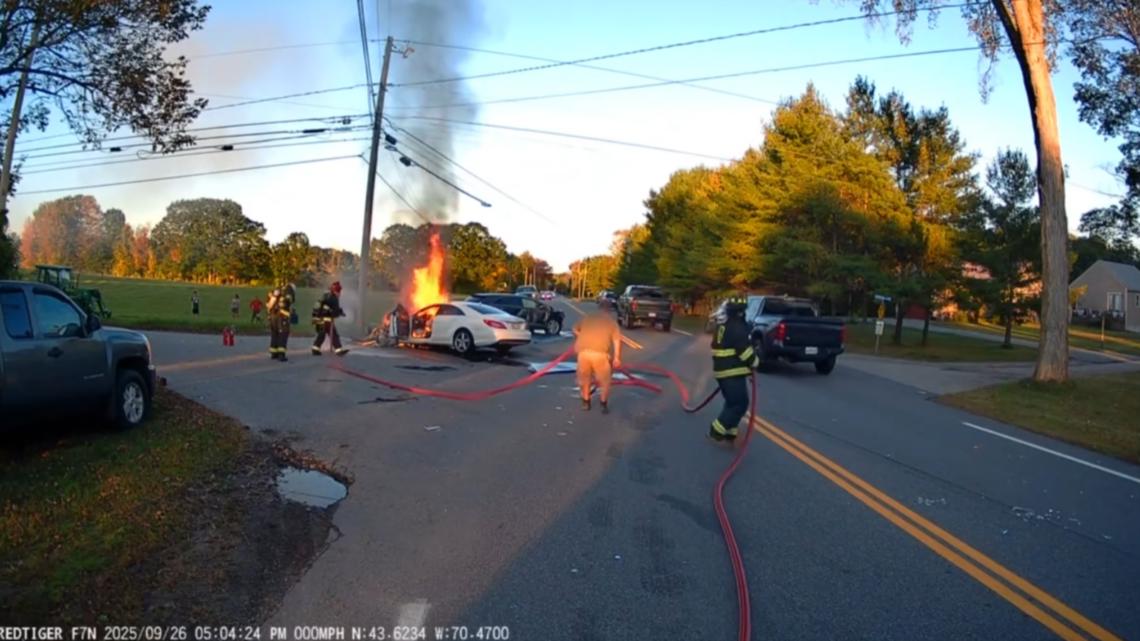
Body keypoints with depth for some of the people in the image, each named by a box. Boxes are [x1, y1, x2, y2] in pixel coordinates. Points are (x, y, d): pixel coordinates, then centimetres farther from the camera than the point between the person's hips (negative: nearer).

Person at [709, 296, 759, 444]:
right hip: (733, 371, -10)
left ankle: (729, 432, 17)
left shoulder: (721, 325, 16)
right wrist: (754, 362, -3)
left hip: (721, 369, 10)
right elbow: (744, 348, -18)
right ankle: (717, 431, -6)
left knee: (732, 402, 17)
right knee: (740, 403, -5)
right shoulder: (737, 326, -15)